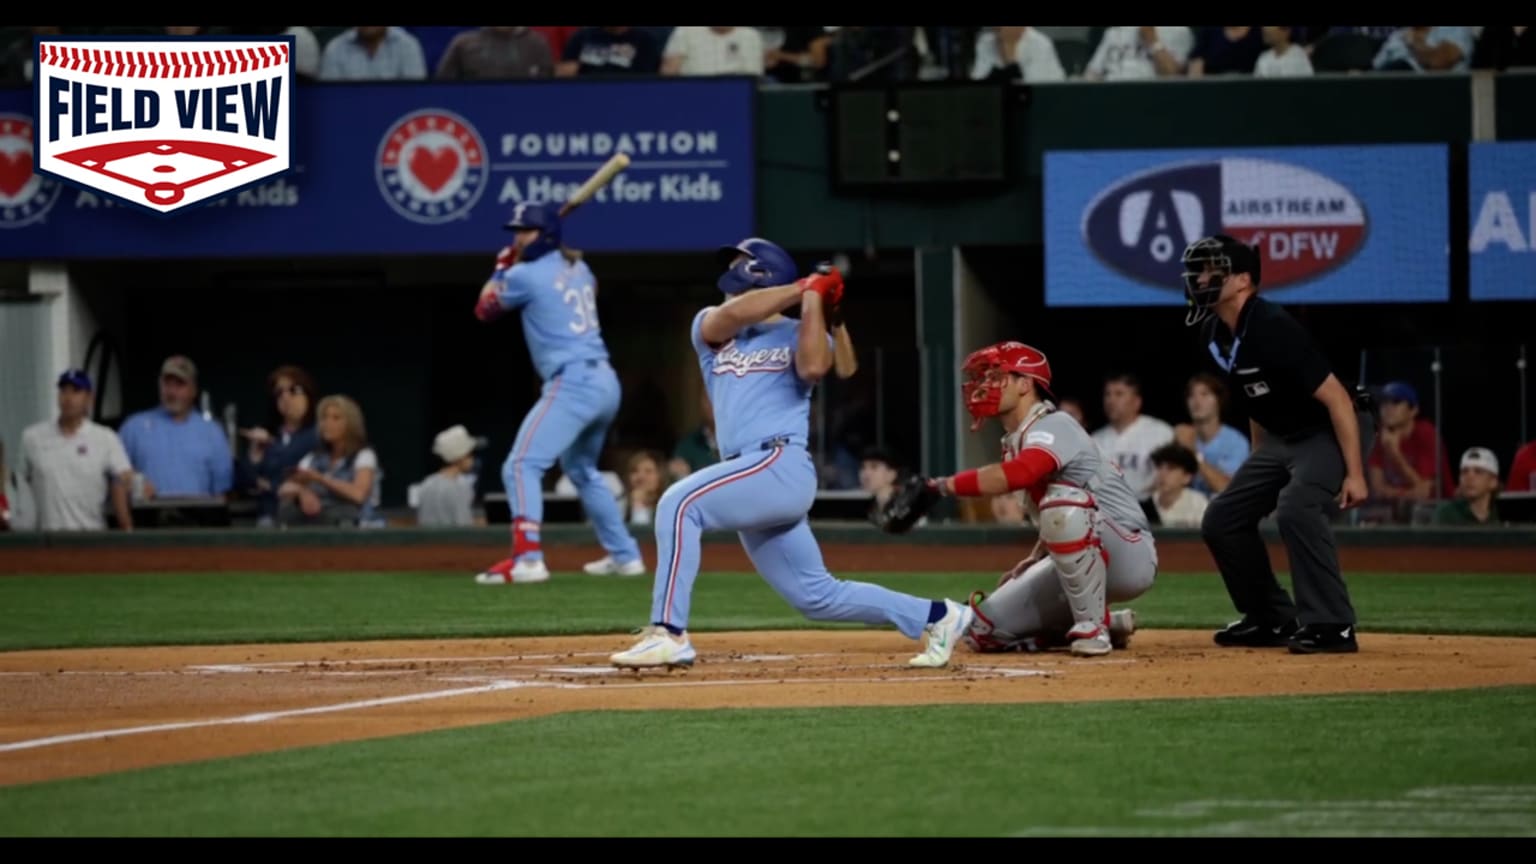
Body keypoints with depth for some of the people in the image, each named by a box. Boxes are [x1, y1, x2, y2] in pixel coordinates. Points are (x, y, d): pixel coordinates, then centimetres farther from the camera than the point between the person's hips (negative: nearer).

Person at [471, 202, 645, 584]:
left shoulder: (525, 275, -5)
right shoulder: (579, 269, 16)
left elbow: (484, 309, 10)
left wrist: (501, 269, 24)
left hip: (571, 384, -9)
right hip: (605, 382, 9)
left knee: (521, 466, -14)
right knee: (582, 470, 27)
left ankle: (527, 558, -29)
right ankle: (624, 555, 32)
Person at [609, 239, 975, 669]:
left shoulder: (798, 333, 6)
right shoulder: (709, 327, 19)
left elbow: (814, 366, -17)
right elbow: (731, 316, -5)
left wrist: (813, 296, -10)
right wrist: (800, 287, -4)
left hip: (781, 466, -7)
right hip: (754, 483, 7)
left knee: (679, 504, -26)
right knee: (817, 596, 9)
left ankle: (668, 634, -27)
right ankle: (935, 616, 22)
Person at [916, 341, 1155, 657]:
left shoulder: (1054, 426, -15)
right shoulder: (1016, 442, 12)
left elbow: (1023, 472, -38)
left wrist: (946, 486, -36)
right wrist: (1035, 561, 8)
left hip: (1131, 557, -9)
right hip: (1078, 565, 9)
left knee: (1062, 503, -38)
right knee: (984, 630, 1)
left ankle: (1093, 624, -24)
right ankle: (1106, 624, 9)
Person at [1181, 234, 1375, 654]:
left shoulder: (1272, 329, -26)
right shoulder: (1216, 334, 0)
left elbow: (1337, 399, -26)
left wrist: (1355, 473, -28)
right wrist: (1258, 470, 19)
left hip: (1333, 432, -10)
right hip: (1282, 438, 10)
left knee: (1296, 508, -32)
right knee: (1222, 519, 6)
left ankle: (1331, 625, -24)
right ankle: (1274, 619, 16)